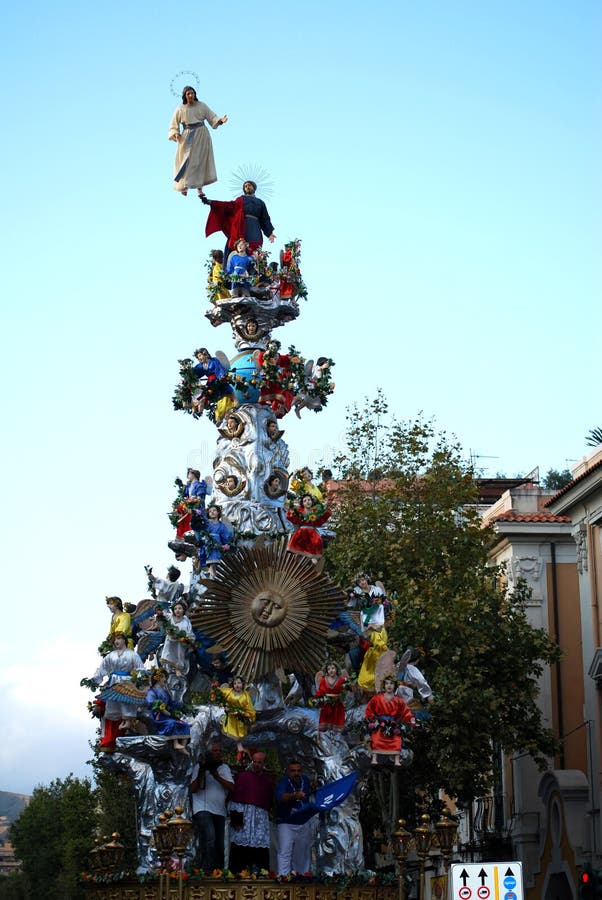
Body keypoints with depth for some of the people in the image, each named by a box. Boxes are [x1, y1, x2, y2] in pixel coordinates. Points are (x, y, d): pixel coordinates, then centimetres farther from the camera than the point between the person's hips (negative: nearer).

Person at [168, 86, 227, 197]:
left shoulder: (202, 106, 3)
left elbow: (212, 117, 3)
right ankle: (184, 186, 4)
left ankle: (200, 188, 4)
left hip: (202, 135, 1)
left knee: (201, 161, 0)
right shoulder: (180, 109, 1)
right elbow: (174, 125, 6)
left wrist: (220, 120, -16)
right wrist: (175, 134, -12)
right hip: (187, 137, -1)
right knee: (187, 161, -5)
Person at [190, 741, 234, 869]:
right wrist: (201, 773, -17)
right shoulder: (199, 767, 3)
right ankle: (208, 869, -26)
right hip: (203, 809, -5)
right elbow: (193, 789, -6)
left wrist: (216, 775, -13)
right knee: (209, 839, -24)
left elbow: (231, 786, -1)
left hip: (220, 811, 5)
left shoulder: (225, 768, 15)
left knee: (219, 844, 7)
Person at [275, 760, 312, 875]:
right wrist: (295, 795, -57)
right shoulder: (283, 782, -18)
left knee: (303, 855, 14)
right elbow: (281, 797, -41)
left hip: (304, 823, 5)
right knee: (285, 853, -16)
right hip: (286, 823, -5)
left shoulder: (305, 780, 1)